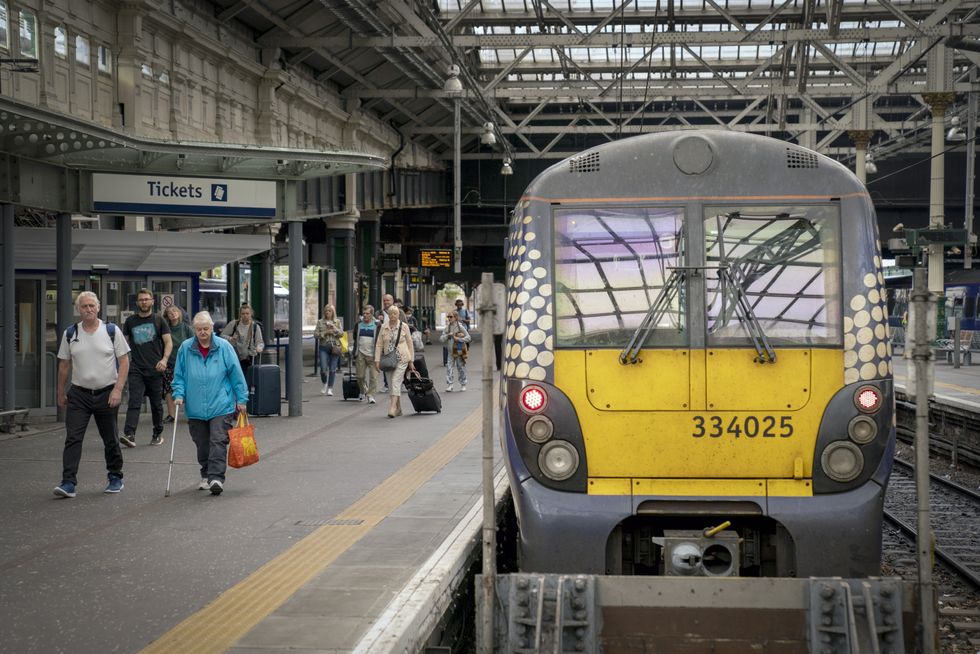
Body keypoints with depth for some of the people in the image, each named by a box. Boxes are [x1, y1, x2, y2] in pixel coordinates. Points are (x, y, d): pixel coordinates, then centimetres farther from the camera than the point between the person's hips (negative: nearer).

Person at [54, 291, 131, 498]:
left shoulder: (111, 331, -2)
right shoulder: (70, 334, 4)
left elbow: (124, 361, -3)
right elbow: (64, 365, 11)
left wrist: (118, 390, -12)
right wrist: (61, 393, 11)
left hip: (107, 393, -1)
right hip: (79, 394, 1)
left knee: (110, 439, 10)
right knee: (72, 438, -9)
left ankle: (115, 477, 26)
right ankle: (68, 483, -10)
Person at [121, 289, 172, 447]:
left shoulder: (159, 320, 5)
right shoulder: (130, 321, 11)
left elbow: (168, 342, 1)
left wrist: (165, 359, -16)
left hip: (155, 369, 0)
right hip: (136, 370, 1)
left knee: (156, 404, 8)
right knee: (134, 402, -13)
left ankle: (158, 434, 21)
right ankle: (129, 434, -23)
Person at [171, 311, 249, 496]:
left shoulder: (224, 347, -2)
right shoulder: (185, 348, 2)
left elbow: (236, 374, 2)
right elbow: (179, 375, 11)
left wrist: (241, 399, 2)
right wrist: (179, 395, -2)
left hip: (221, 406, -3)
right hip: (196, 409, 3)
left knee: (218, 442, -11)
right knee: (202, 444, 11)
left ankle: (216, 478, -13)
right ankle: (206, 476, 27)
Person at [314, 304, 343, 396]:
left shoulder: (338, 322, 9)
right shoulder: (320, 322, 7)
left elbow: (341, 333, 0)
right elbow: (315, 334, 1)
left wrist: (334, 328, -14)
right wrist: (325, 332, -11)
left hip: (335, 347, 0)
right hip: (324, 347, 0)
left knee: (332, 369, 0)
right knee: (323, 369, -8)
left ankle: (330, 388, 11)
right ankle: (325, 384, 19)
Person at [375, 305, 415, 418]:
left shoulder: (404, 326, 0)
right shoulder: (384, 328, 6)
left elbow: (409, 344, 5)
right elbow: (379, 345, 6)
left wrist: (411, 360, 4)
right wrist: (377, 360, -2)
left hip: (401, 359, -3)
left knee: (395, 382, -15)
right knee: (391, 385, 6)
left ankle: (392, 409, -19)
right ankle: (398, 409, 18)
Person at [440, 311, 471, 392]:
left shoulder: (460, 327, -5)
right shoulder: (447, 328, 6)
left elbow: (468, 337, -6)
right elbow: (441, 339, 5)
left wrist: (459, 339, -17)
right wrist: (448, 335, -13)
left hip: (459, 351, -2)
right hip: (451, 351, 2)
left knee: (461, 368, 7)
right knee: (450, 368, -8)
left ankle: (463, 385, 19)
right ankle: (449, 385, -11)